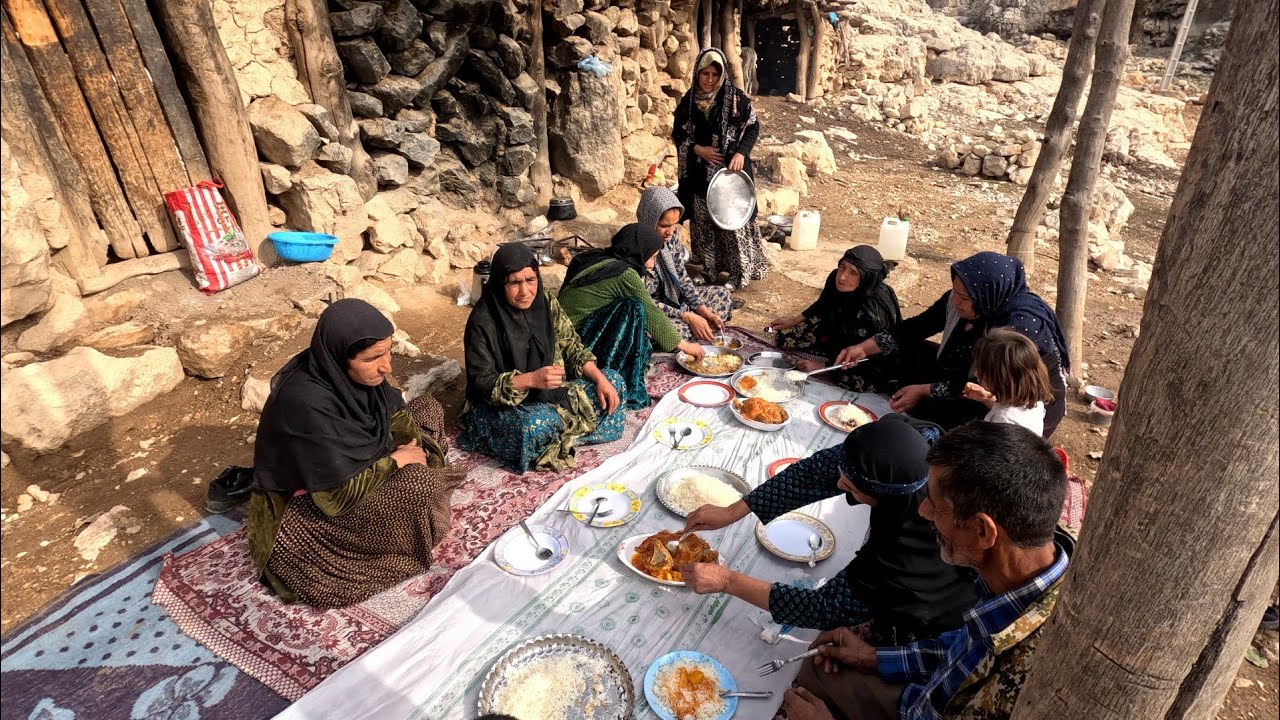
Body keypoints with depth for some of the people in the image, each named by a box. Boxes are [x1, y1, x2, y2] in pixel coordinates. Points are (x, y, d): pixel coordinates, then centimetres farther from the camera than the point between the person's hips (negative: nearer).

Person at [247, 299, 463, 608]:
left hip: (358, 464, 9)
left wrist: (415, 448, -12)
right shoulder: (307, 405, -36)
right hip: (309, 506, -8)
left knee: (428, 409, 7)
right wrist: (397, 460, -21)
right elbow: (337, 498, -32)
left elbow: (395, 413, 4)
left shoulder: (351, 371, -14)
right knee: (419, 484, -29)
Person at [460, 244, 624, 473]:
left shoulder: (547, 305, -4)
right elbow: (482, 382, -19)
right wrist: (531, 379, -33)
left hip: (550, 390, 7)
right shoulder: (483, 323, -20)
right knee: (538, 423, -40)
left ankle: (559, 433, -12)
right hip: (503, 403, -7)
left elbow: (572, 347, 4)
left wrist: (601, 379, -12)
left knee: (615, 382, -3)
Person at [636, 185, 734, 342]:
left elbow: (682, 276, 4)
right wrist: (686, 316, -25)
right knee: (678, 330, -36)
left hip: (673, 298, 8)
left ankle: (695, 333, -6)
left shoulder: (672, 234, -5)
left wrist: (703, 310, -8)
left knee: (722, 295, 11)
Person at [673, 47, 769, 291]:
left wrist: (741, 152, -17)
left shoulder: (735, 97, -7)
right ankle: (710, 269, 24)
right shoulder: (688, 101, 3)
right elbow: (678, 134, 9)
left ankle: (739, 273, 10)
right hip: (700, 173, 3)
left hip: (730, 170, -3)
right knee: (703, 221, 9)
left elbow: (753, 127, -1)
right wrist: (698, 148, -8)